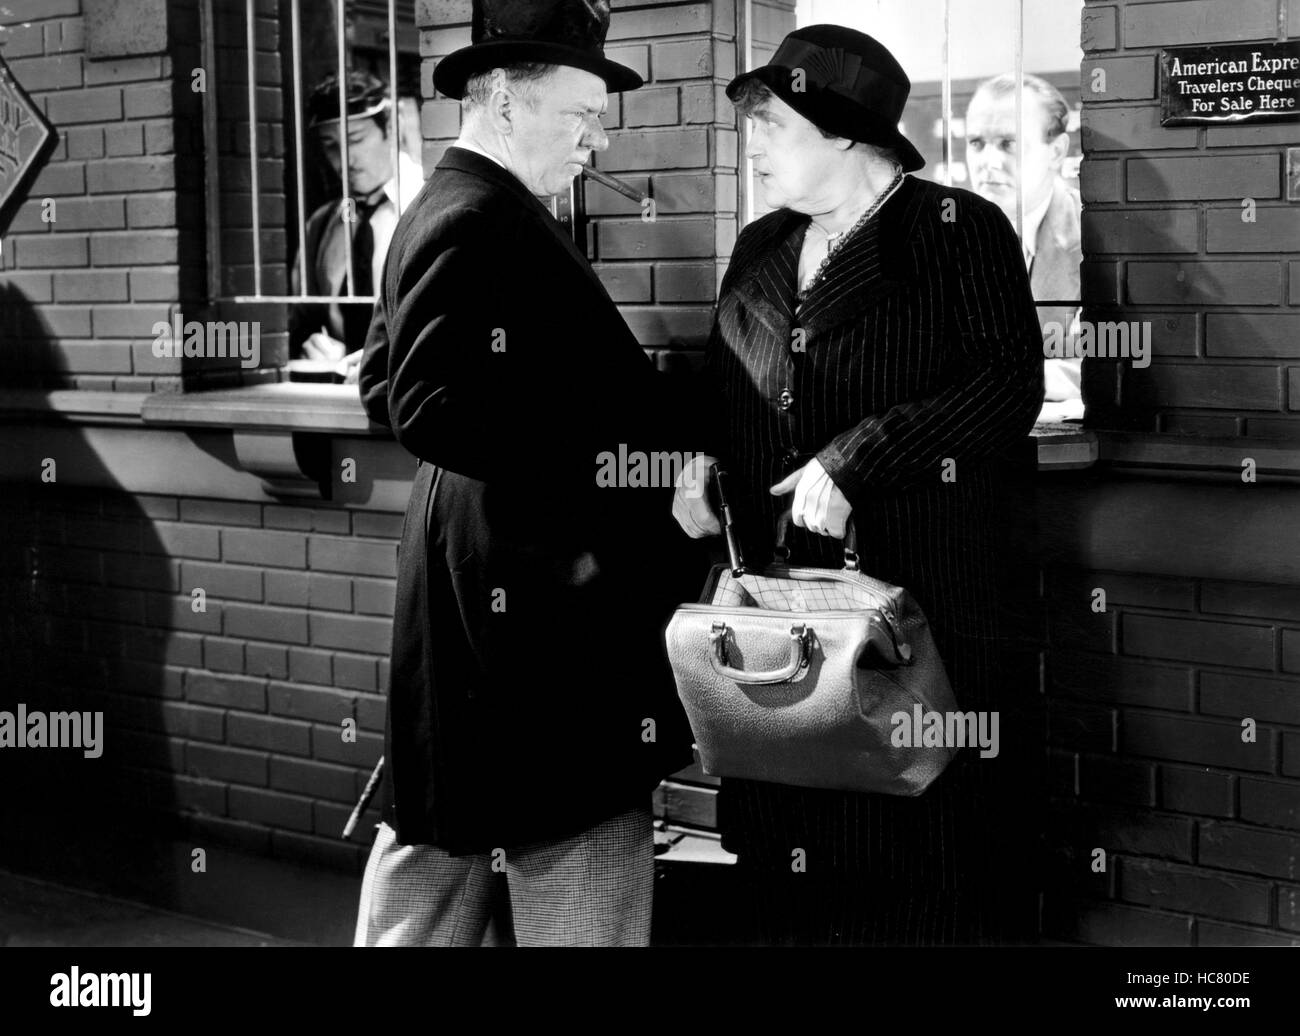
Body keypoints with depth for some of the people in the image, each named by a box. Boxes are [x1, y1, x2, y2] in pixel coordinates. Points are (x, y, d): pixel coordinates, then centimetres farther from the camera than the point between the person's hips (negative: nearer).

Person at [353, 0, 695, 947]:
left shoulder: (443, 212, 16)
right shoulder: (478, 222, -16)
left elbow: (388, 388, 21)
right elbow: (430, 408, -25)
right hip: (541, 582, -11)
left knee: (438, 835, 18)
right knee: (582, 830, -5)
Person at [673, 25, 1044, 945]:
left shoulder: (960, 230, -2)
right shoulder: (760, 248, 17)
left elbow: (1010, 386, -12)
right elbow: (724, 389, 24)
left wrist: (855, 456, -18)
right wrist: (700, 461, 3)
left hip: (915, 592, -5)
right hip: (771, 589, 6)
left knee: (914, 845, -2)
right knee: (780, 838, 7)